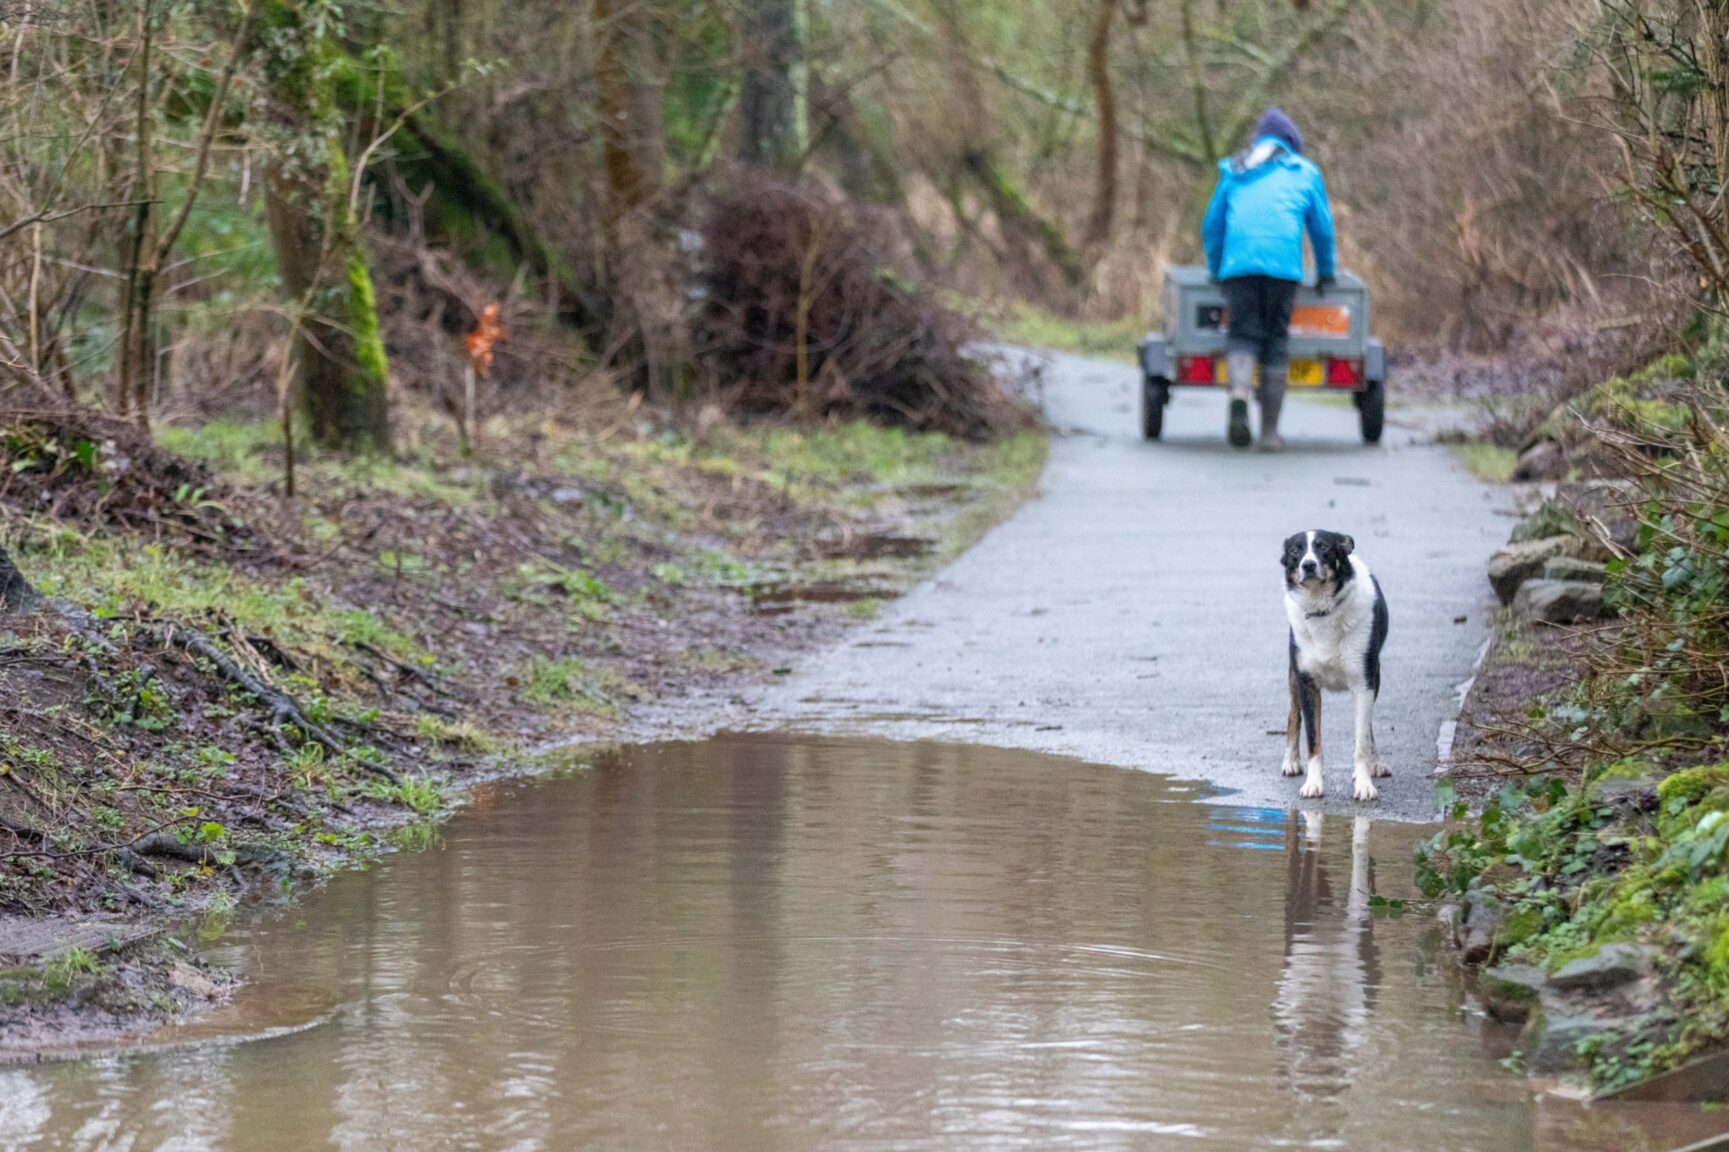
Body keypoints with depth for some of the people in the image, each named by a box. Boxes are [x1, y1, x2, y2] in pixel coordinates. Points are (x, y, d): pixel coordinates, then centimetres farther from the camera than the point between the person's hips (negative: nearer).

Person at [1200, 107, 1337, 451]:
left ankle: (1239, 394, -33)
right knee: (1275, 343, 4)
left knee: (1243, 336, -1)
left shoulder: (1233, 172, 23)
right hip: (1284, 265, -1)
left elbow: (1212, 225, 23)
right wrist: (1325, 272, 32)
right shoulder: (1305, 172, 18)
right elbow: (1322, 227, 20)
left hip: (1238, 263, 1)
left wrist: (1216, 271, 34)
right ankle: (1270, 430, 3)